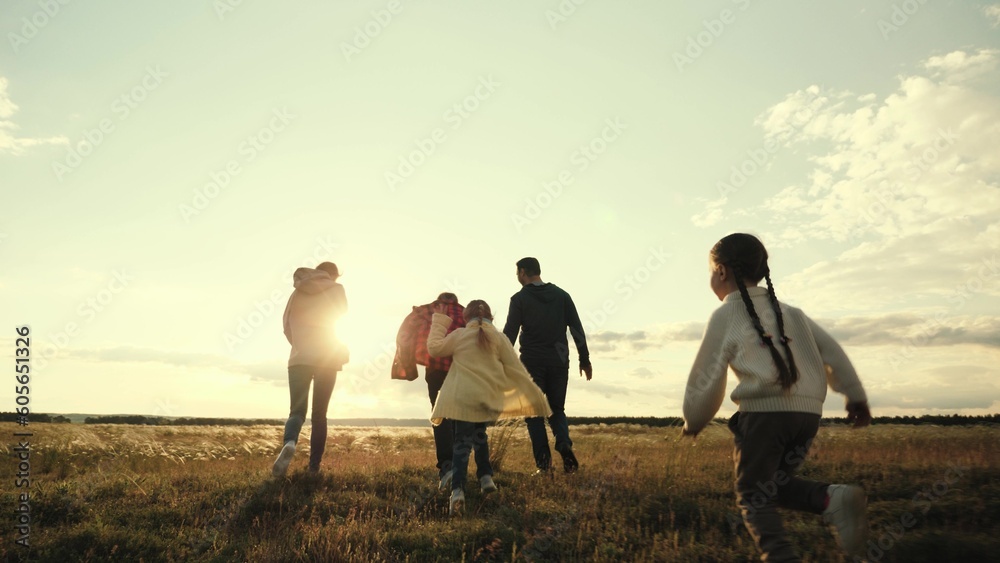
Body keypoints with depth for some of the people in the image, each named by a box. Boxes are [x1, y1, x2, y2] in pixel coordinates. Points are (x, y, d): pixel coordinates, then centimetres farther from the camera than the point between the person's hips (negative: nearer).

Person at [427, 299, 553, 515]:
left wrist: (439, 322, 21)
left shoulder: (458, 335, 6)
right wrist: (535, 397, 11)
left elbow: (433, 348, 13)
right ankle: (486, 477, 20)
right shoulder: (499, 337, 8)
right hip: (489, 398, 2)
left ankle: (457, 490, -21)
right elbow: (516, 370, 6)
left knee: (463, 443, -4)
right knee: (479, 435, 26)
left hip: (463, 398, -2)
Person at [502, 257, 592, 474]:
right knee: (556, 409, 15)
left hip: (532, 362, -3)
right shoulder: (562, 295, 7)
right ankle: (564, 444, -12)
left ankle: (543, 462, -4)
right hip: (558, 362, 3)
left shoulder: (519, 299, -3)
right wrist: (585, 360, 9)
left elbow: (509, 334, -8)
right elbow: (577, 330, 5)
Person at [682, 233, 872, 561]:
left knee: (753, 497, 6)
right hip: (808, 412, 6)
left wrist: (693, 421, 17)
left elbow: (706, 377, 4)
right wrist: (855, 396, 17)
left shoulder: (726, 315, 3)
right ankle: (831, 499, -5)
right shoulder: (788, 311, 21)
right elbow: (831, 351, 15)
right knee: (775, 484, 20)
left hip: (764, 411, -6)